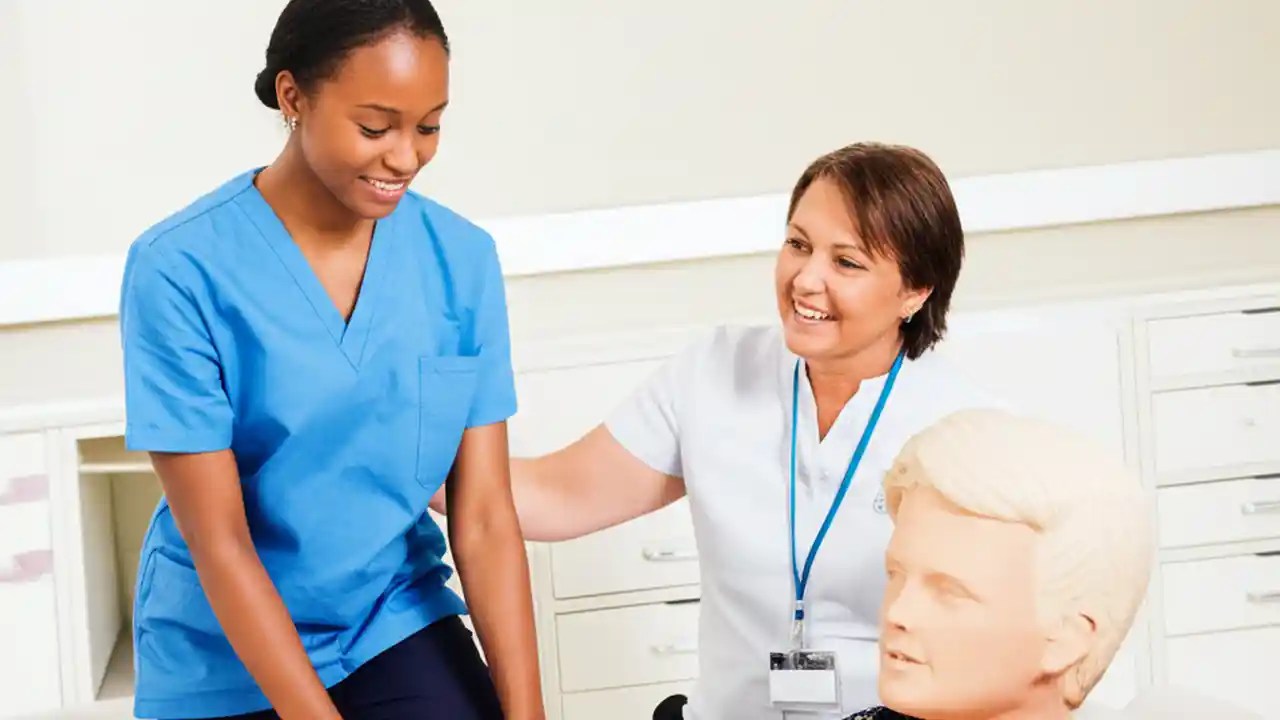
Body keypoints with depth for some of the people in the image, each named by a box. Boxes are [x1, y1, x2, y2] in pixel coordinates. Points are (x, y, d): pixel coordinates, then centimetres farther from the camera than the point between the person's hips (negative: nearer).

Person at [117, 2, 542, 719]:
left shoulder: (462, 258, -8)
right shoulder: (180, 270, -19)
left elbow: (485, 518, -9)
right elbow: (218, 541, -18)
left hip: (398, 623, 3)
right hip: (226, 657, -2)